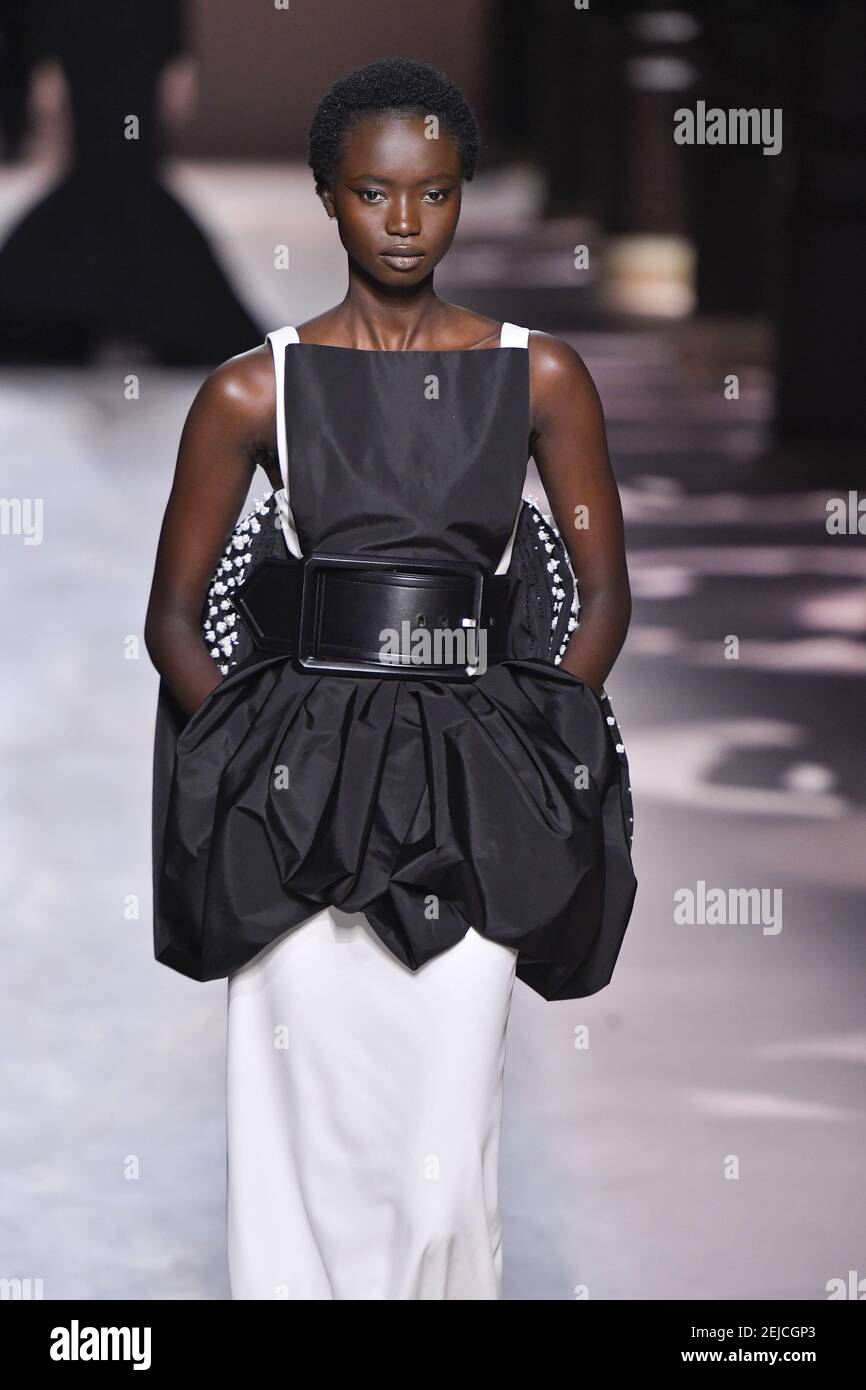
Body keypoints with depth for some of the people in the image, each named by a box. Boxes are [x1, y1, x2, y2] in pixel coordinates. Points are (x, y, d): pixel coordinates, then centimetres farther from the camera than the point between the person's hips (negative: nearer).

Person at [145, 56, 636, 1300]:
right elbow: (173, 616, 8)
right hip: (302, 788, 0)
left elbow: (605, 597, 10)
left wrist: (530, 751, -1)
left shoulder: (539, 377, 6)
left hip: (474, 787, 0)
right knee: (311, 1141, -2)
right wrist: (254, 757, -4)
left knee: (447, 1165, -6)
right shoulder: (254, 390, 4)